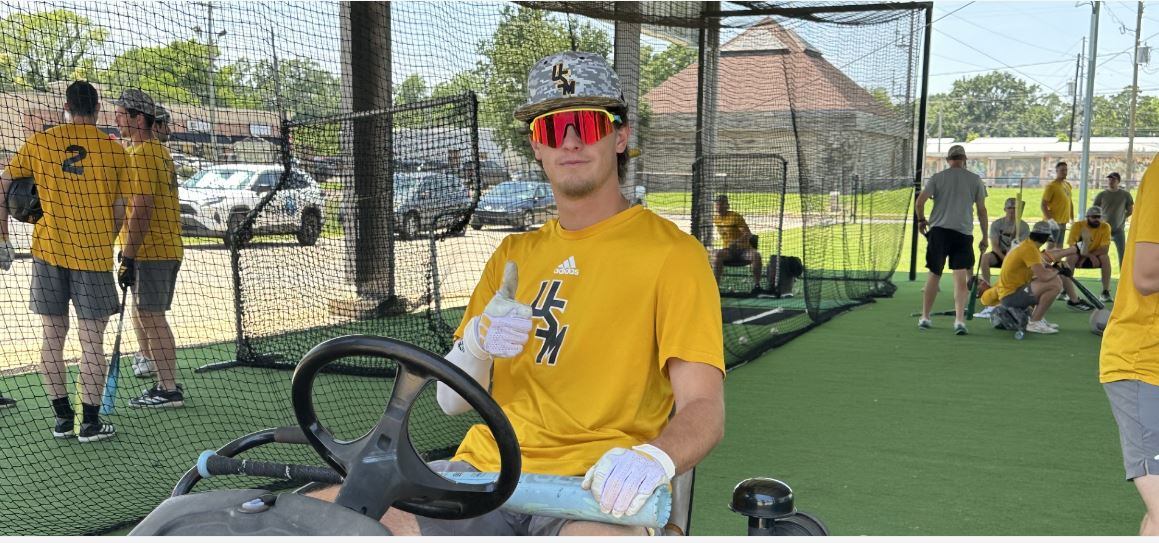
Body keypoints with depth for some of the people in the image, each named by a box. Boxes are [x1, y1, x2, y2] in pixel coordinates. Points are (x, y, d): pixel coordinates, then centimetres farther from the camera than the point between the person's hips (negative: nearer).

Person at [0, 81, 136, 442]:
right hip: (94, 255, -2)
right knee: (91, 341, 3)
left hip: (48, 250, 2)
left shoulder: (38, 143, 2)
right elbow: (120, 213, 0)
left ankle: (62, 418, 18)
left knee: (52, 338, 11)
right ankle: (90, 423, 7)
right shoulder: (115, 151, -2)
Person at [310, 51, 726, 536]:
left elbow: (704, 409, -9)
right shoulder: (515, 254, 18)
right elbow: (452, 400, 15)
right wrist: (477, 341, -9)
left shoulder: (672, 253, 0)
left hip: (592, 490, -4)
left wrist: (652, 458, -32)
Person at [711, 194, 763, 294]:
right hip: (728, 251, 3)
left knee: (756, 255, -34)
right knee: (716, 254, -30)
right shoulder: (716, 219, 7)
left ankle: (756, 285, -23)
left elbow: (748, 234, -18)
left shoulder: (735, 216, -11)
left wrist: (736, 242, -32)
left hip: (743, 249, -3)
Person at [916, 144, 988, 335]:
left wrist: (921, 220, 14)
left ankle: (925, 317, 16)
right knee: (961, 278, -2)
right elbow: (982, 210, 6)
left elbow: (920, 201, -4)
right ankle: (959, 319, -16)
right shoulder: (975, 179, 7)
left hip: (939, 230, 0)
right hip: (964, 233, 0)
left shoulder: (937, 177, 5)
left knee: (934, 275, 9)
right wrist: (985, 236, 12)